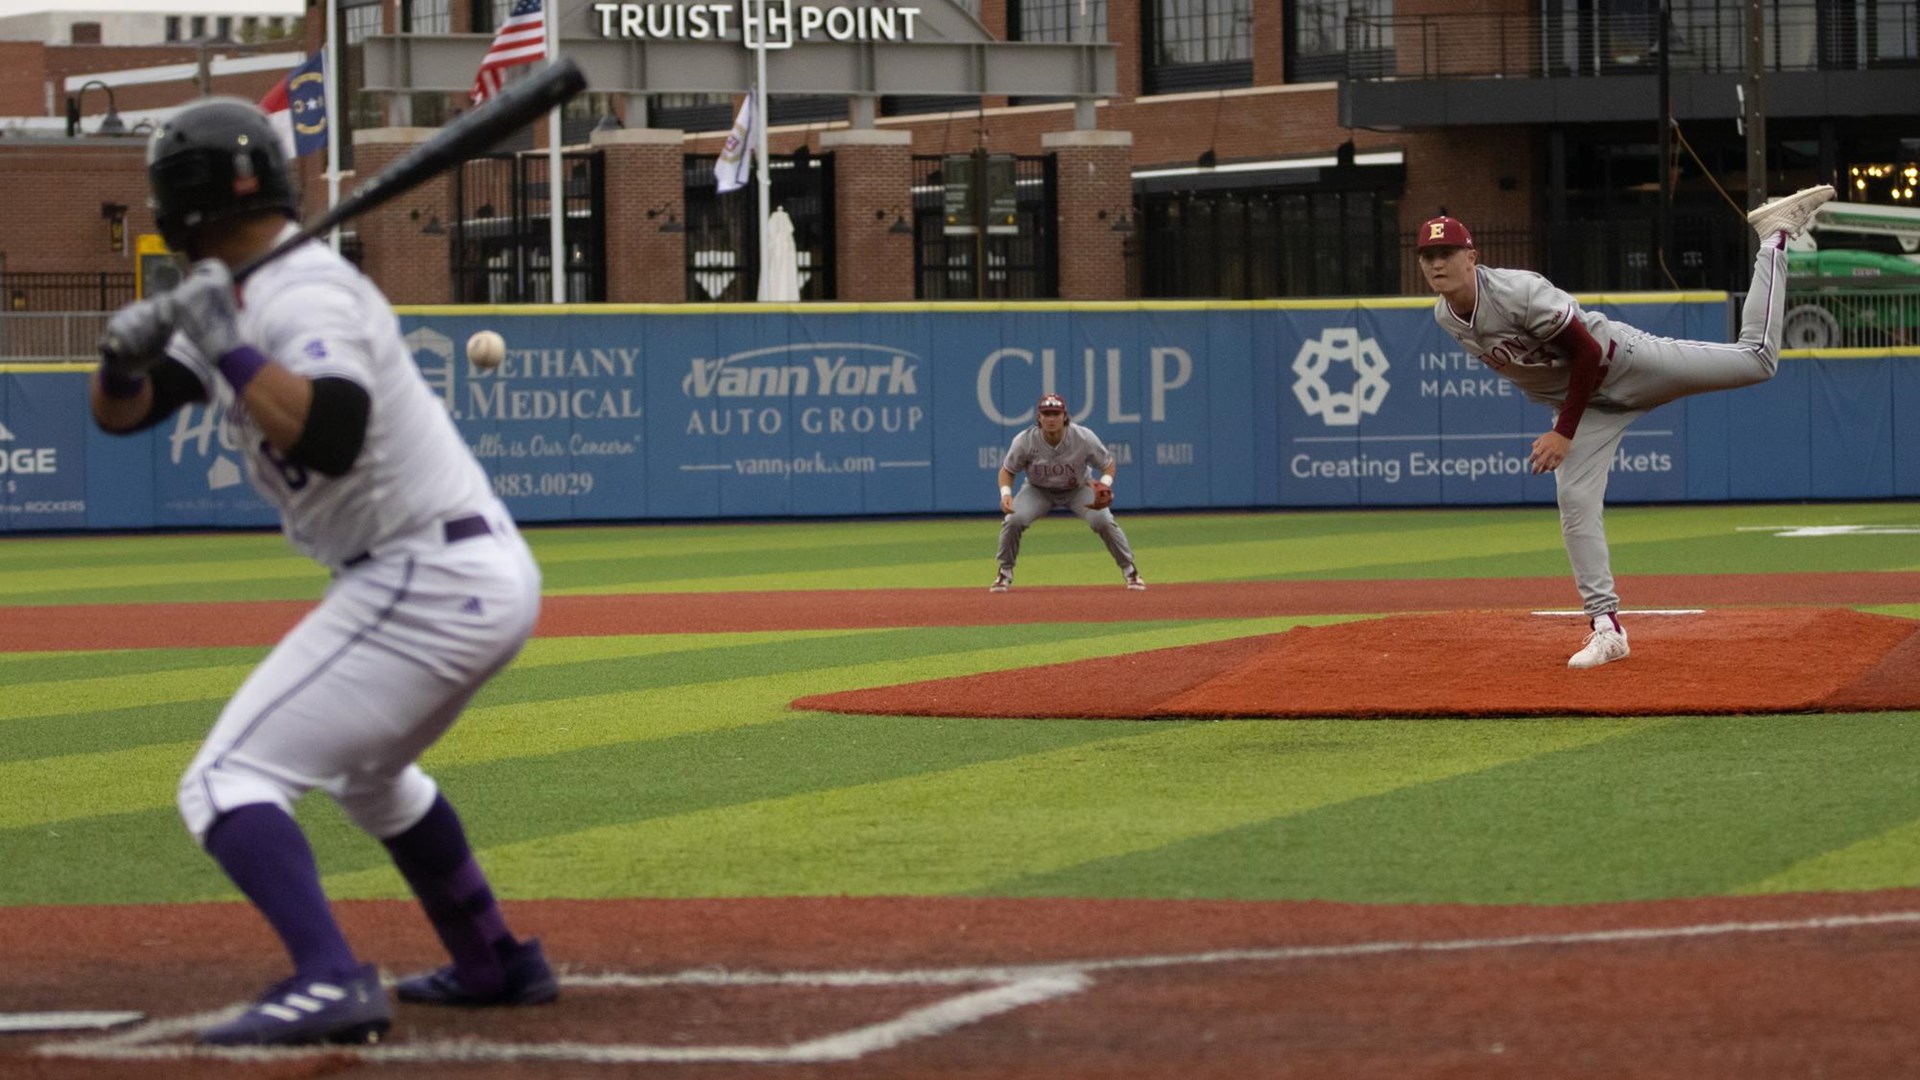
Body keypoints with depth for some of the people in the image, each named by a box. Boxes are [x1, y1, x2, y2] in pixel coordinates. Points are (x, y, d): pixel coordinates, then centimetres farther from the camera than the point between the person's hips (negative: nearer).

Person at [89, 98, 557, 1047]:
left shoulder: (306, 296, -17)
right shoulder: (235, 299, 13)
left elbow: (329, 438, -34)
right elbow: (120, 413, 13)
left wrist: (228, 350, -27)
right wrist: (124, 352, -8)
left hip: (426, 589, -11)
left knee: (227, 784, -14)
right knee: (365, 769, 35)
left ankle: (330, 982, -30)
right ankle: (494, 964, 42)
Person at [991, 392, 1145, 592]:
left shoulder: (1084, 438, -27)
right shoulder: (1024, 441, -26)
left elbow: (1107, 463, -13)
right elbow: (1007, 469, -11)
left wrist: (1105, 483, -35)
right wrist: (1005, 493, -31)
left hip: (1077, 489, -1)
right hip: (1039, 491, 1)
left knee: (1103, 521, -21)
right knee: (1013, 521, -23)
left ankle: (1129, 570, -1)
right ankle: (1005, 574, 0)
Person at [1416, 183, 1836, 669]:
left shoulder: (1519, 292, -31)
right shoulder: (1445, 316, -7)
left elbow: (1588, 353, -25)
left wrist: (1564, 434, -22)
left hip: (1623, 362, -6)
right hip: (1584, 402, 6)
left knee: (1756, 360, 0)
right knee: (1575, 504, -8)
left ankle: (1774, 237, 17)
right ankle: (1606, 626, -3)